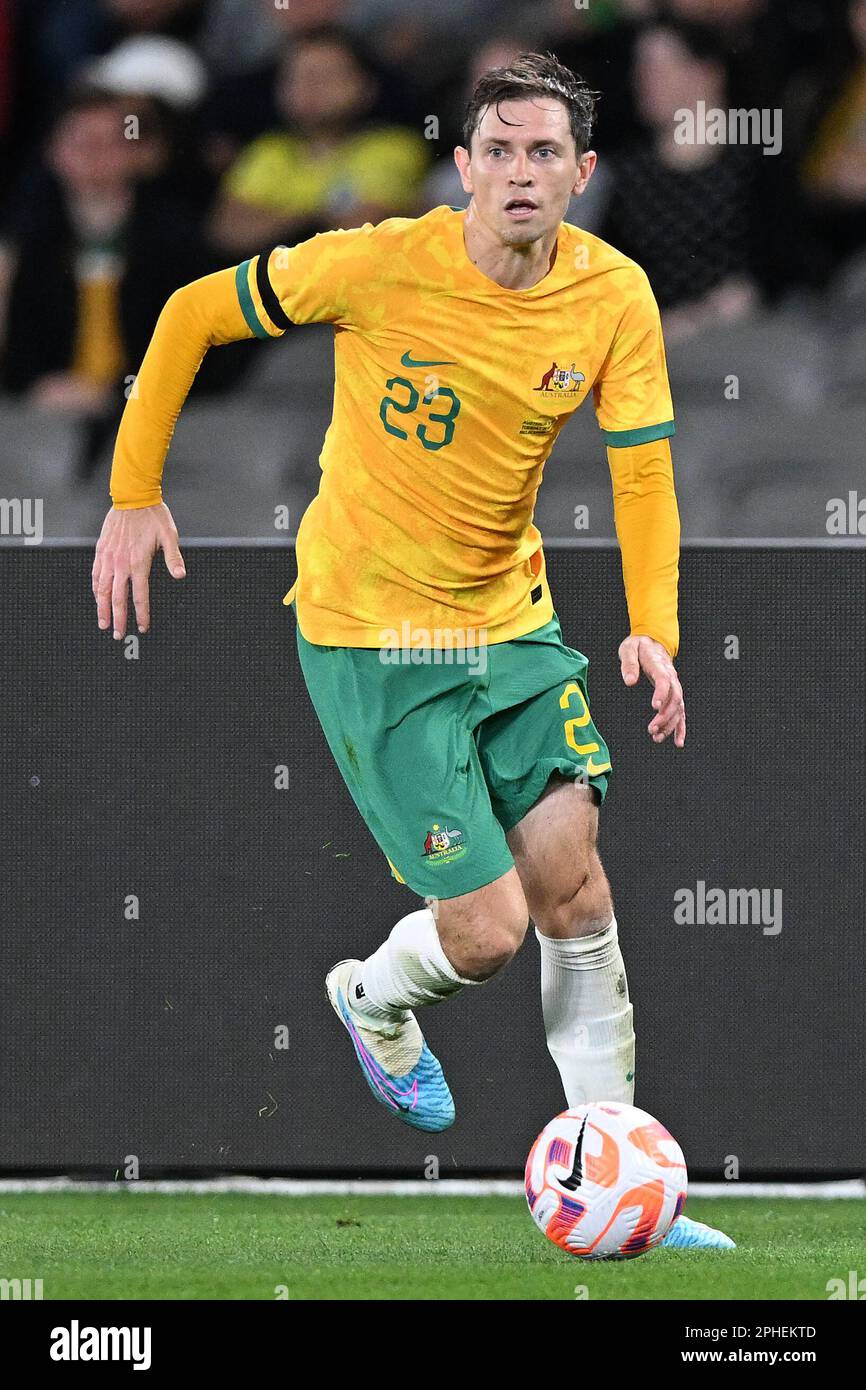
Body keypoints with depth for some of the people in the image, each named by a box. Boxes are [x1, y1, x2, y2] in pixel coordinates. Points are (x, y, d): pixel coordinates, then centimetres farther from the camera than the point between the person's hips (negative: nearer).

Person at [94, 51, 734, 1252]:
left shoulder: (614, 299, -8)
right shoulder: (382, 265, -20)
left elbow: (642, 468, -4)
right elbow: (192, 315, -9)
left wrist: (653, 626, -20)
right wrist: (135, 493, -10)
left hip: (511, 622, 4)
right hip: (370, 635, -4)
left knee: (574, 887, -3)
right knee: (489, 929, -8)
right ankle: (376, 1002, 28)